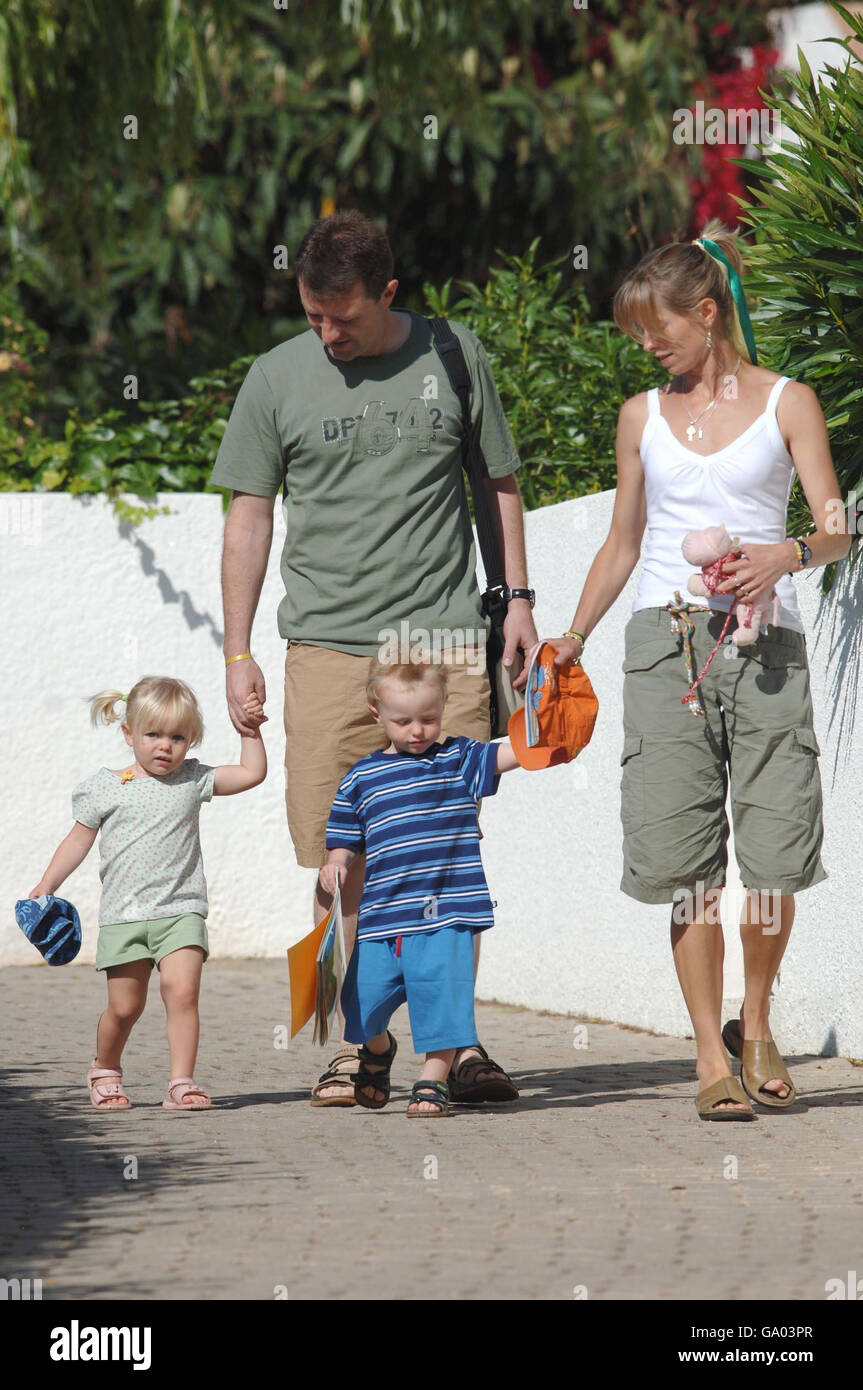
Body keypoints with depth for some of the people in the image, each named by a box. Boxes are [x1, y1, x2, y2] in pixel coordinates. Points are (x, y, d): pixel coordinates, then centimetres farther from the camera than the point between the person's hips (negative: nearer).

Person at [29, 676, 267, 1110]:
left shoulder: (192, 781, 7)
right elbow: (79, 841, 10)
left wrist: (250, 730, 1)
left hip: (180, 911, 0)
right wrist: (47, 886, 6)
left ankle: (181, 1083, -15)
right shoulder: (106, 788, 3)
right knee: (124, 1007, 4)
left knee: (182, 992, -17)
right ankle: (105, 1071, 30)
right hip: (123, 916, 0)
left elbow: (252, 773, 8)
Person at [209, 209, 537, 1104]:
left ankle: (458, 1039, 1)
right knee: (339, 859, -1)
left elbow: (499, 484, 16)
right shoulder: (277, 377, 6)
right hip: (327, 647, 1)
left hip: (445, 638, -1)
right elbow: (249, 517, 10)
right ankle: (355, 1046, 7)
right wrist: (238, 652, 6)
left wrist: (517, 598, 8)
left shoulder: (453, 358, 6)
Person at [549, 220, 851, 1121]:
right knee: (685, 859, -6)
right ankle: (711, 1056, -2)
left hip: (762, 640, -2)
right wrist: (570, 640, 20)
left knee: (778, 848, -10)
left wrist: (781, 557, -20)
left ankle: (754, 1022, 13)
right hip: (665, 639, 2)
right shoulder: (643, 417, 16)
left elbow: (833, 531, 0)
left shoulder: (786, 403, 7)